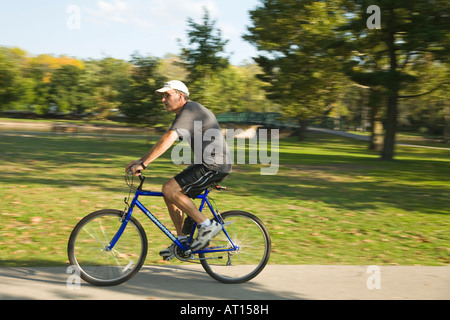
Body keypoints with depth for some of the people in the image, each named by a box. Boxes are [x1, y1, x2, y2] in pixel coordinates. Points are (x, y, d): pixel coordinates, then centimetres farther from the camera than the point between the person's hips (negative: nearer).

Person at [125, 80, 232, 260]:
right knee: (171, 194, 8)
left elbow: (168, 140, -28)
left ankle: (207, 225, -9)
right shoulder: (184, 113, 17)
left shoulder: (189, 111, -16)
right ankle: (182, 240, 16)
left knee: (170, 190, -17)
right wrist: (141, 160, 10)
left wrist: (144, 164, -29)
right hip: (208, 163, 10)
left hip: (215, 165, -10)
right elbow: (165, 140, 18)